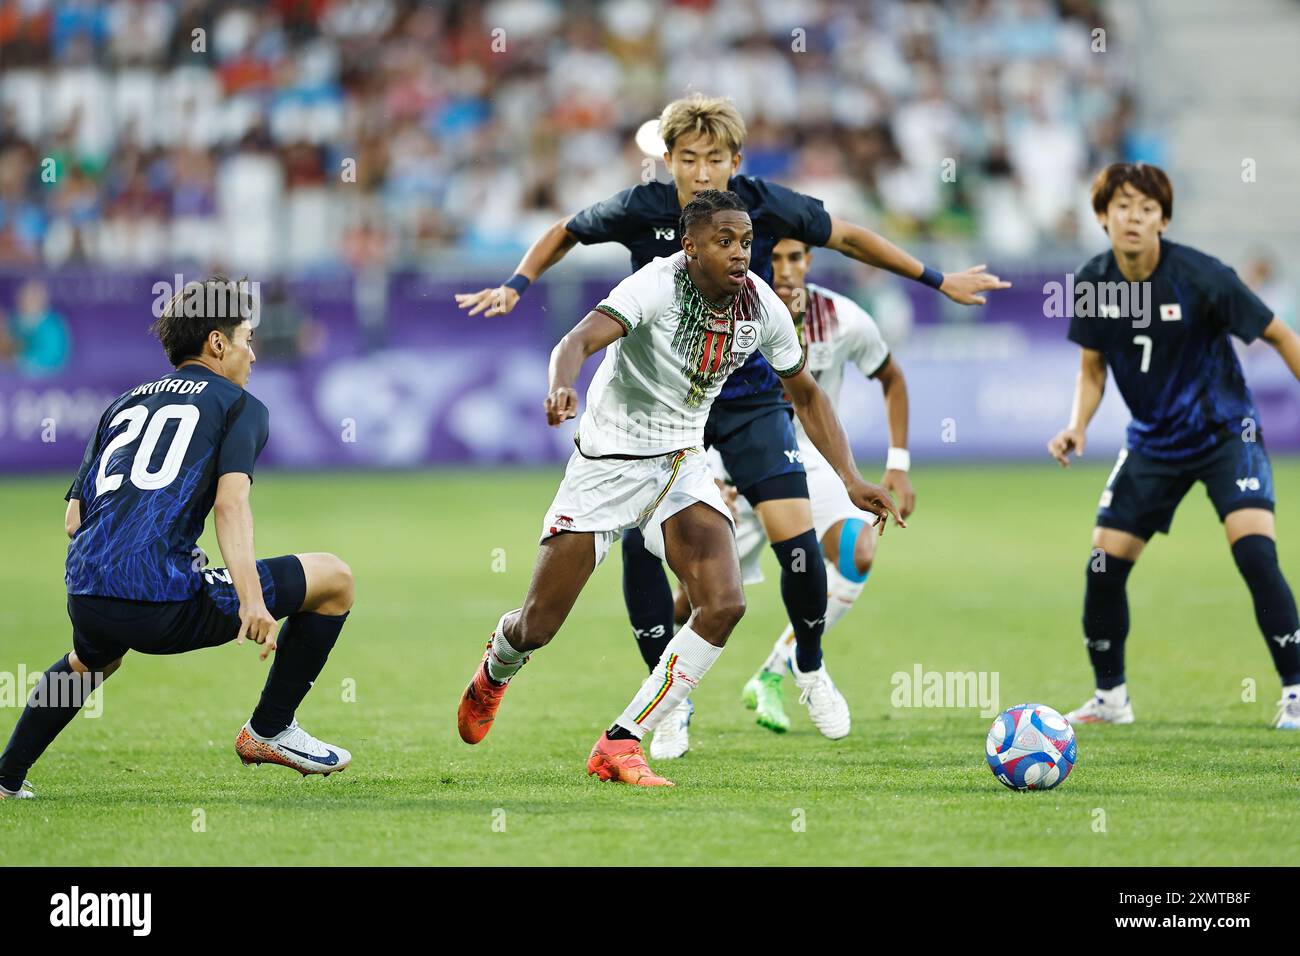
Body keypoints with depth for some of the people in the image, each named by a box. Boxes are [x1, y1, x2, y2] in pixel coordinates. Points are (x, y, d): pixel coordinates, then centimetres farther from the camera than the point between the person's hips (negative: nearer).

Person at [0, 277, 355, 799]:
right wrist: (252, 600, -21)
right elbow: (230, 501, -11)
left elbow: (74, 518, 20)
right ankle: (269, 731, 13)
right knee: (334, 579, 9)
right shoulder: (239, 405, 9)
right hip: (166, 600, -7)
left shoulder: (124, 403, 26)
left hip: (87, 599, 7)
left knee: (92, 658, 44)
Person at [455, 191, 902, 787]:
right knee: (537, 628, -1)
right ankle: (496, 670, 40)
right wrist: (561, 388, -63)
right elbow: (579, 341, -40)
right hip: (609, 462, -5)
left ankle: (619, 746, -9)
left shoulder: (762, 308, -7)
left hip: (682, 464, 5)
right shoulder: (656, 286, -24)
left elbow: (805, 395, 9)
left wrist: (851, 479, 0)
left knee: (723, 605, -18)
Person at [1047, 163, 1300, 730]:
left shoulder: (1198, 276, -21)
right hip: (1153, 441, 5)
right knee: (1104, 566, -1)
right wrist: (1077, 427, -10)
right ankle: (1111, 698, 19)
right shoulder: (1093, 283, -8)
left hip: (1223, 431, -5)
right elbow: (1092, 368, 6)